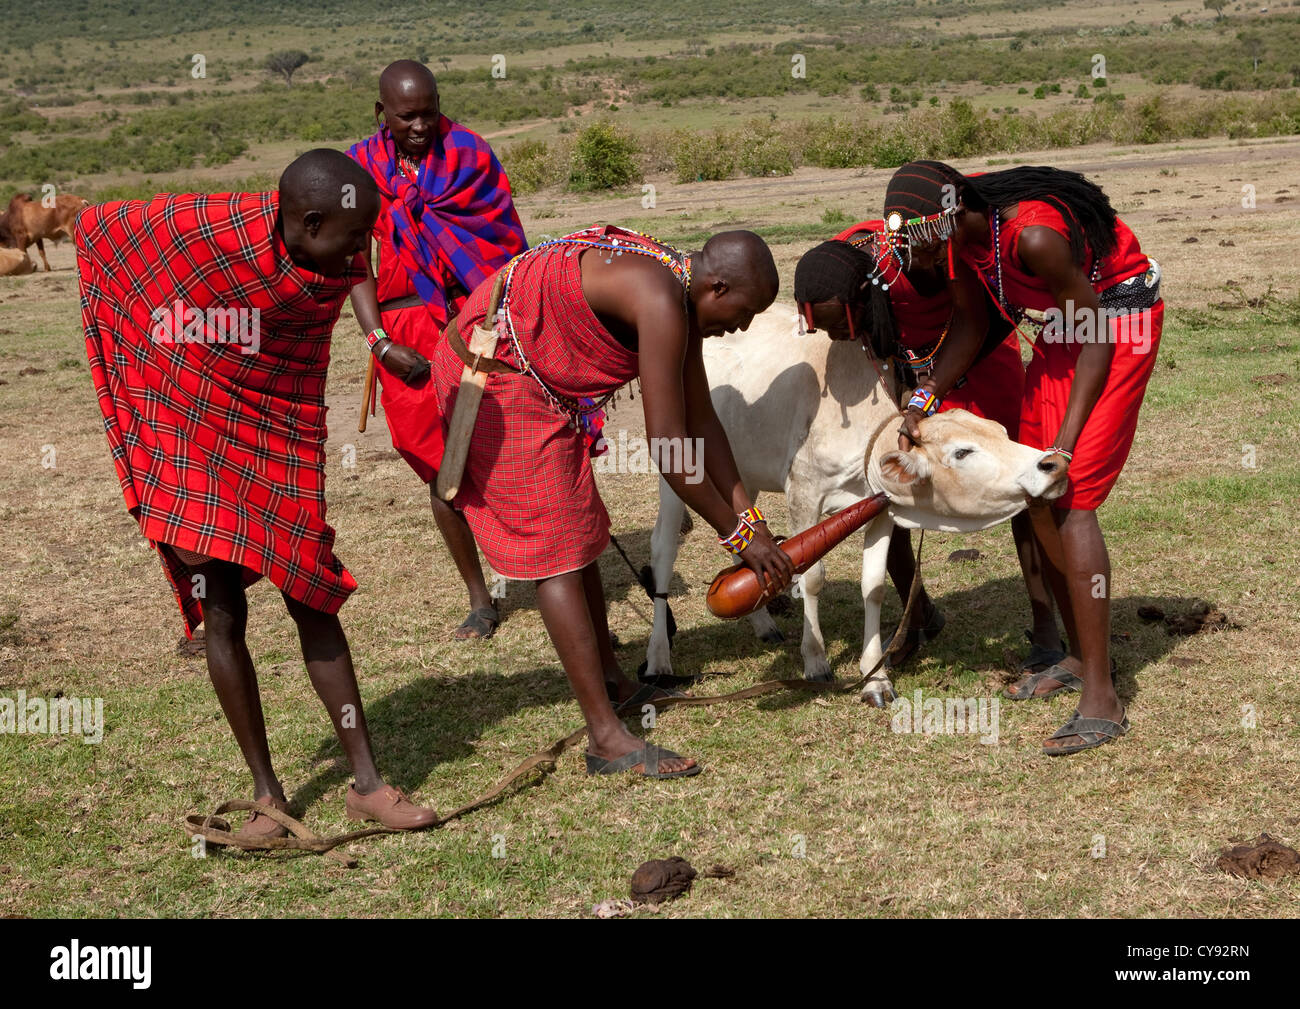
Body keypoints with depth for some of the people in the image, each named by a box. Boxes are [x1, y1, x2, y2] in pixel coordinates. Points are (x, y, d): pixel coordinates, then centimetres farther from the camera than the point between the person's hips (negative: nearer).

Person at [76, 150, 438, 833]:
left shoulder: (336, 270, -14)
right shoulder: (214, 230, -26)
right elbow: (97, 226, -10)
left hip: (278, 448, 3)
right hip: (188, 442, -2)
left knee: (313, 604, 3)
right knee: (222, 615, 1)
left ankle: (366, 784, 9)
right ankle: (265, 790, 13)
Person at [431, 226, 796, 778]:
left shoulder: (681, 294, 4)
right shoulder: (661, 303, -27)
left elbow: (701, 422, 8)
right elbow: (668, 450, -26)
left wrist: (751, 516, 5)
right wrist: (739, 535, -15)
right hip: (496, 383, -10)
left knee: (579, 532, 19)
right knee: (558, 551, -10)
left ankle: (611, 683, 33)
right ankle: (608, 738, -8)